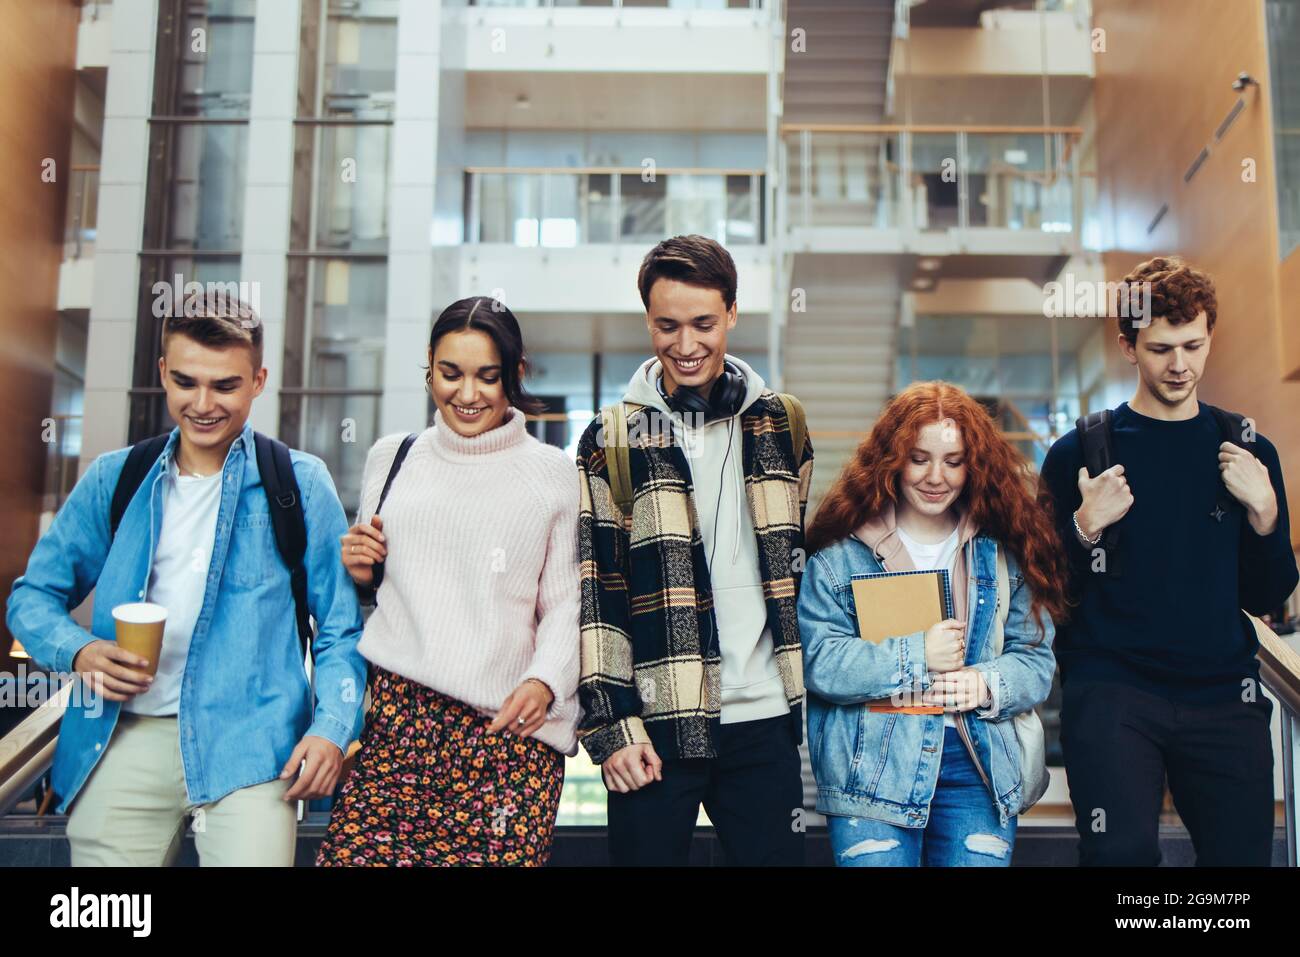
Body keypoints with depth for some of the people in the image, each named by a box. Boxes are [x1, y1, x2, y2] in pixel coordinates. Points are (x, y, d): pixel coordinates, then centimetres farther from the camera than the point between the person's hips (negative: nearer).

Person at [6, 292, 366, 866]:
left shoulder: (299, 484, 3)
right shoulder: (115, 479, 10)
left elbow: (340, 625, 4)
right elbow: (33, 596, 14)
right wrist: (78, 652, -8)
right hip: (124, 739, 3)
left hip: (248, 744, -2)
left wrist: (331, 728, -11)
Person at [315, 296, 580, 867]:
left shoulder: (551, 473, 7)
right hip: (392, 717, 2)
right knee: (356, 852, -12)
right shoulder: (391, 458, 15)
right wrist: (357, 570, 5)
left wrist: (545, 680, -12)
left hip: (507, 725, -2)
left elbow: (566, 603, 4)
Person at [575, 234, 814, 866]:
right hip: (655, 723, -2)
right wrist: (610, 723, -8)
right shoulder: (612, 440, 0)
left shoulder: (780, 424, 8)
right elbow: (595, 591, -3)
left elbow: (803, 561, 14)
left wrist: (811, 696, 12)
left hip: (764, 718, 2)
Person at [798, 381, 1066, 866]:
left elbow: (1036, 659, 8)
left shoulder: (1003, 554, 9)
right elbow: (817, 661, -8)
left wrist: (988, 684, -12)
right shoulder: (840, 553, 0)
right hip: (871, 771, -2)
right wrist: (916, 657, -14)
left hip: (979, 770, 3)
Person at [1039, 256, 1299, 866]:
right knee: (1122, 851, -20)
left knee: (1243, 851, 4)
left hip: (1223, 693, 3)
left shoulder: (1247, 450, 10)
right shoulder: (1079, 452, 1)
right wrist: (1086, 528, -15)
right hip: (1112, 688, -3)